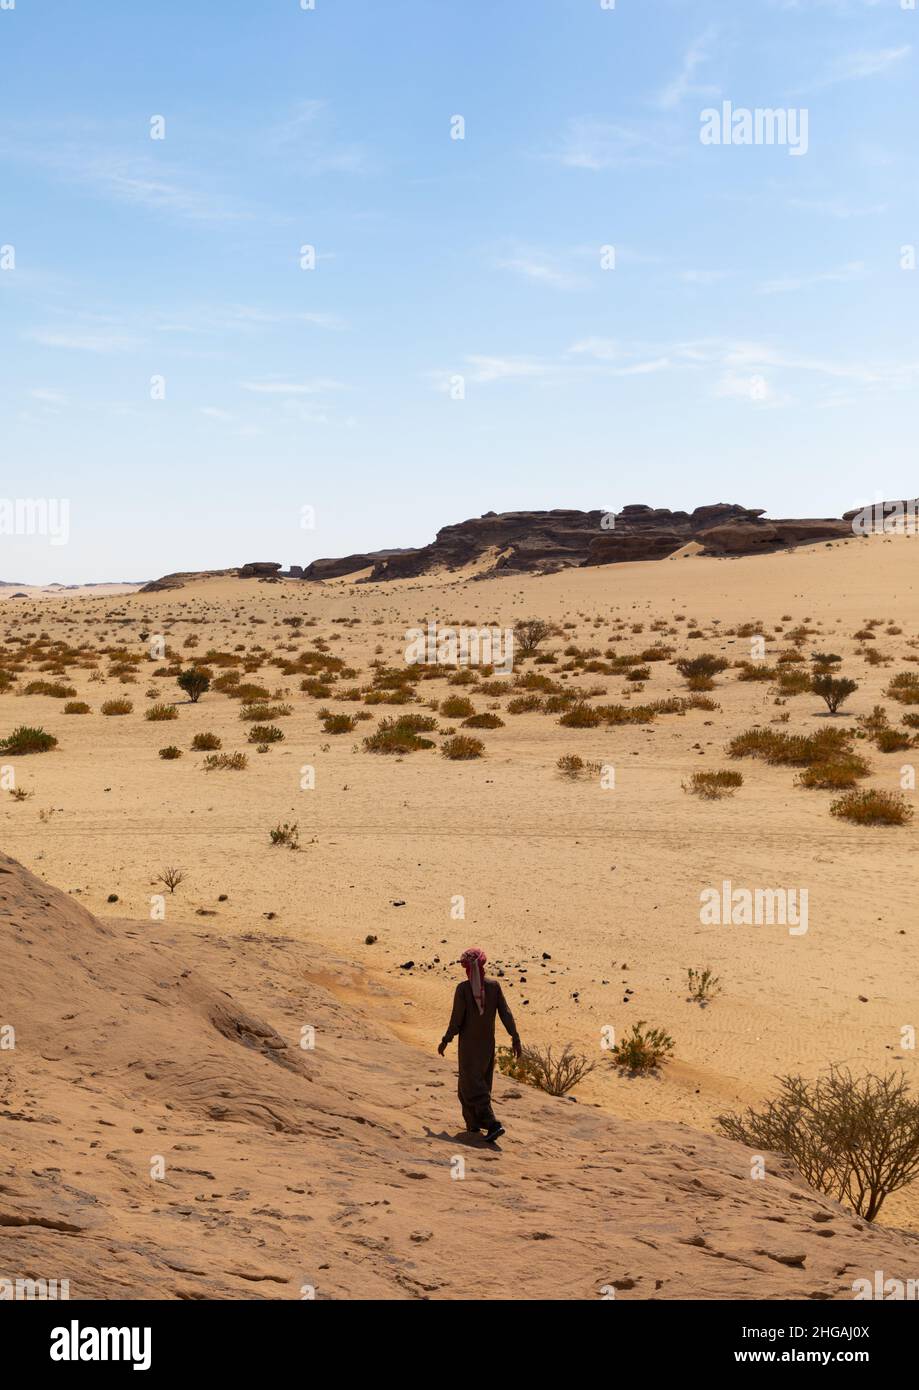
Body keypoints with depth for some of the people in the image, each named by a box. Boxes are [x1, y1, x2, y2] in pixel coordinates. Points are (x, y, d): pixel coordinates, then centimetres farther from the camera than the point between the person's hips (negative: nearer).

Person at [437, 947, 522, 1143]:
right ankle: (474, 1122, 28)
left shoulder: (462, 988, -16)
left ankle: (492, 1124, -15)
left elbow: (456, 1018, -14)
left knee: (473, 1086, -1)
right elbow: (506, 1013, -7)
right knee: (482, 1082, 20)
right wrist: (515, 1038, -3)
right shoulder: (494, 986, -6)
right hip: (488, 1043, 4)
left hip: (468, 1043, -4)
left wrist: (445, 1041, -2)